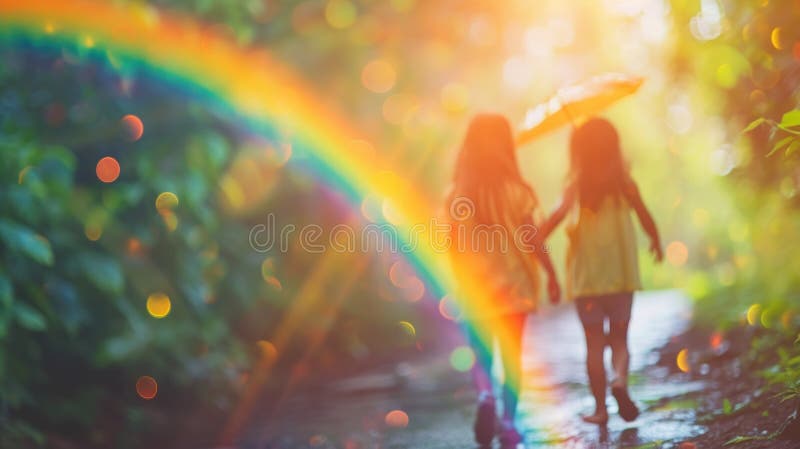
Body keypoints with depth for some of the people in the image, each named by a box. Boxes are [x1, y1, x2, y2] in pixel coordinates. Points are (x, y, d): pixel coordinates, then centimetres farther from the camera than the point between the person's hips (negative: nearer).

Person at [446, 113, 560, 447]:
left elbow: (454, 245, -1)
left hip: (474, 287, 1)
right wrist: (551, 273, 2)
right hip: (512, 284, -1)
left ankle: (485, 395, -15)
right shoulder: (514, 190, -9)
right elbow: (531, 239, -8)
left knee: (481, 356, 12)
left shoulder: (457, 194, -5)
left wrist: (460, 282, 11)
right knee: (512, 358, 11)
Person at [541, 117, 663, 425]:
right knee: (619, 336, 11)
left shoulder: (576, 186, -5)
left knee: (594, 342, 9)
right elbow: (646, 219, 4)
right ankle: (620, 378, -19)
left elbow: (557, 217, -21)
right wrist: (656, 242, 22)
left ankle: (600, 408, 9)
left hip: (585, 275, 0)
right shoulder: (624, 183, -2)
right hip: (621, 273, 0)